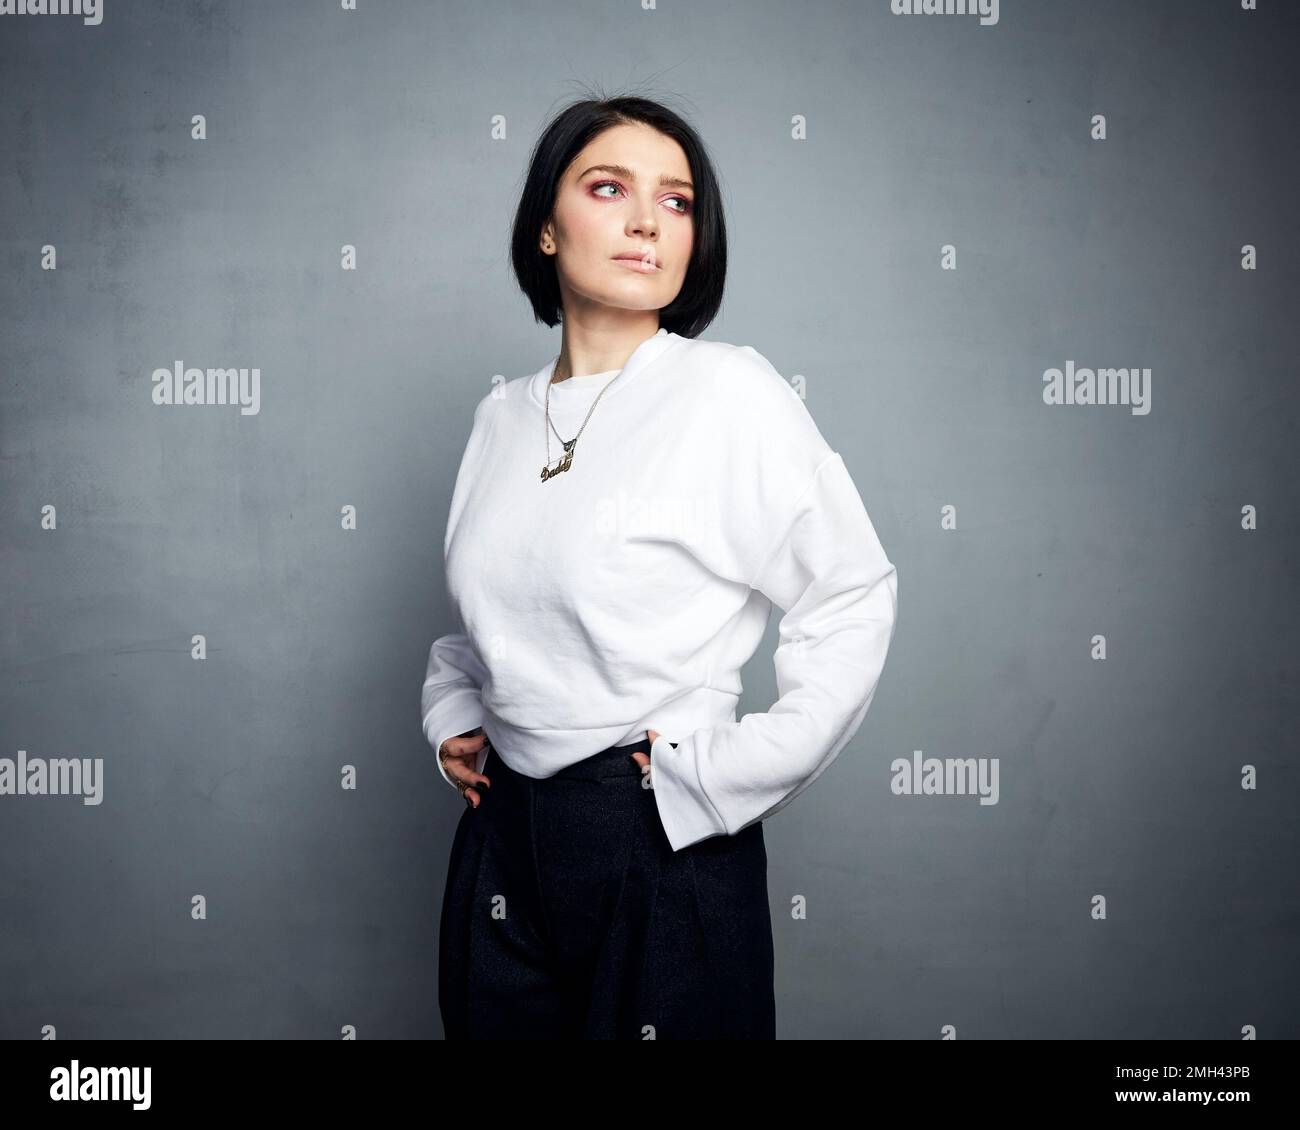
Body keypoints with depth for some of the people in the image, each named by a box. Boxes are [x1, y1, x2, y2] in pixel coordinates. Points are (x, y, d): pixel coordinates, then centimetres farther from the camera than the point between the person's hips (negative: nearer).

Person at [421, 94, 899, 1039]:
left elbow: (854, 599, -10)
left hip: (666, 847, -5)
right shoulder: (502, 416, 6)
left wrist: (736, 771, -13)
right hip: (503, 835, 5)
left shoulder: (731, 392, -11)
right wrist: (452, 710, 9)